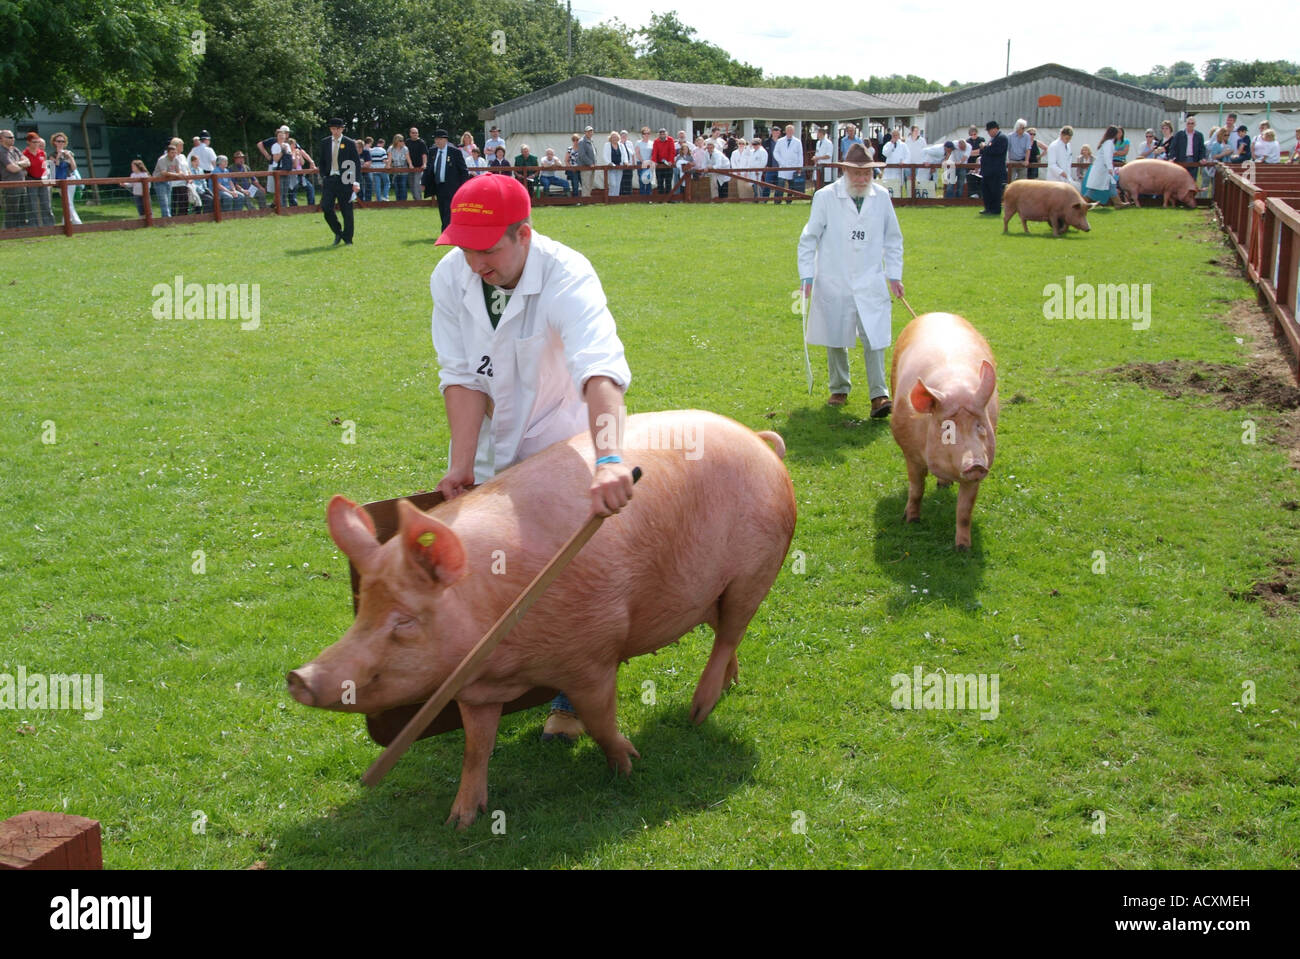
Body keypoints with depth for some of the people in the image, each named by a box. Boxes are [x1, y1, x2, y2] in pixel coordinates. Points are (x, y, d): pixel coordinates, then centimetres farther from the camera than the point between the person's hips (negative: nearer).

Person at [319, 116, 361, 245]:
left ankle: (347, 239, 12)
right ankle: (337, 233, 14)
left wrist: (356, 182, -8)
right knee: (326, 208, -8)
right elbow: (322, 162, 16)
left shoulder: (350, 143, 0)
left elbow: (357, 163, 0)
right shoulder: (325, 143, 10)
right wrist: (322, 178, 5)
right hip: (329, 180, 3)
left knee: (347, 211, 0)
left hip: (344, 180, -3)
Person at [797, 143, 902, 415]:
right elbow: (808, 239, 2)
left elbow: (893, 239, 15)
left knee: (874, 338, -9)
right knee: (835, 340, 8)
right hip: (834, 283, -1)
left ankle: (879, 395, -6)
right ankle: (840, 389, 25)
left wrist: (894, 274, 11)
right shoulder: (825, 197, -5)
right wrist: (807, 276, -3)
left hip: (871, 283, 1)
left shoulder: (882, 196, 4)